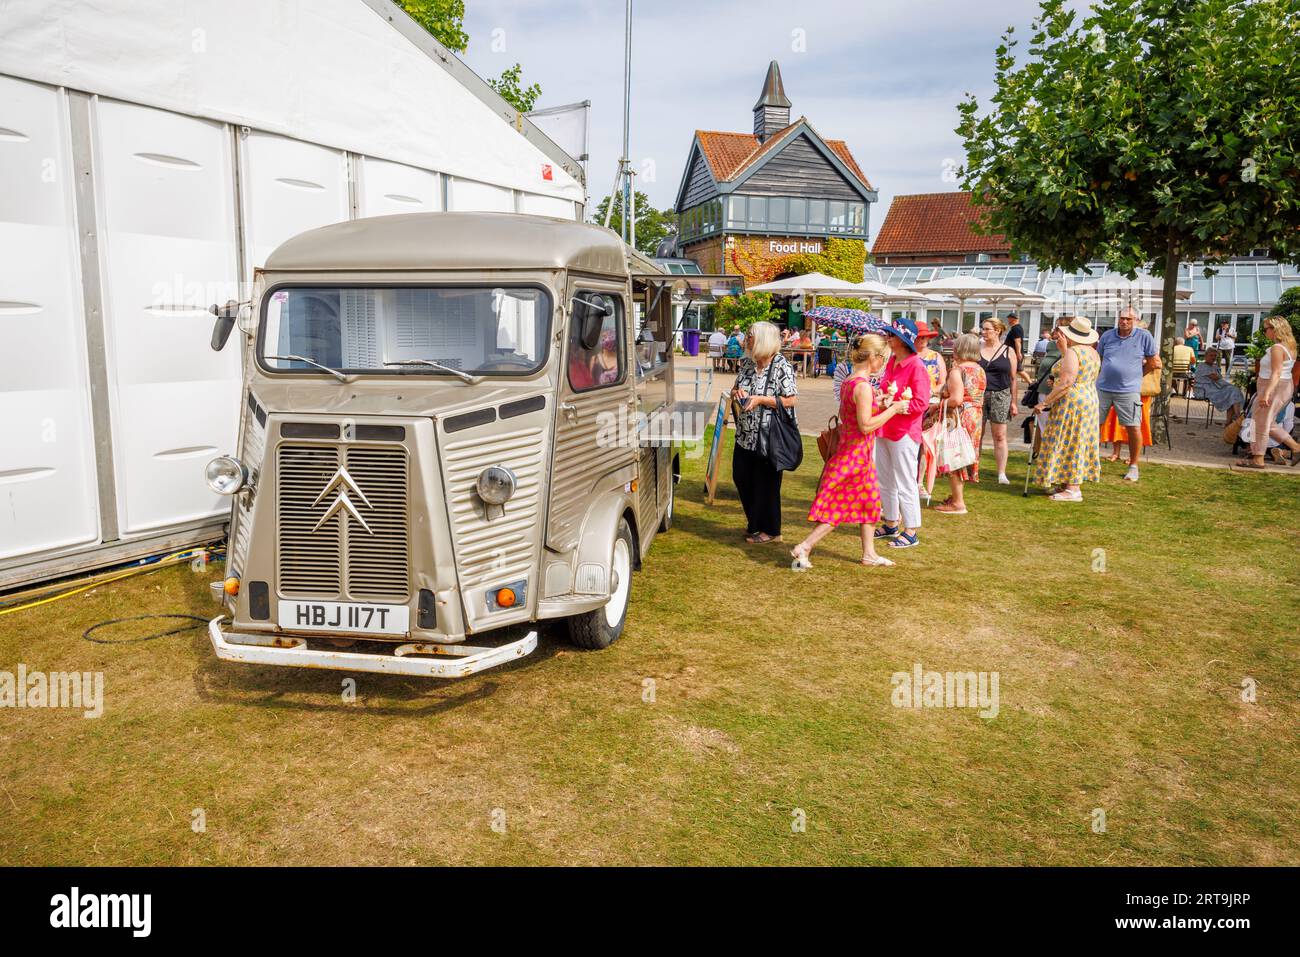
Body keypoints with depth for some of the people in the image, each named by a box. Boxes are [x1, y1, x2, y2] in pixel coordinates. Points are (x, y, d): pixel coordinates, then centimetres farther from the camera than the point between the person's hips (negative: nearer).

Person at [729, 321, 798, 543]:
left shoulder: (782, 367, -13)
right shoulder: (747, 363, 8)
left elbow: (790, 400, -15)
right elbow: (735, 389, 19)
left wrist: (760, 399, -22)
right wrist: (736, 392, -5)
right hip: (745, 434, 7)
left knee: (765, 483, 3)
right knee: (741, 477, 13)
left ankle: (769, 530, 19)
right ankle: (754, 523, 32)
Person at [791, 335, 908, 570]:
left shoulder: (849, 382, 8)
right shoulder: (863, 386, -21)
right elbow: (866, 425, -23)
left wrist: (877, 405, 11)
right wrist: (892, 409, -14)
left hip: (849, 451, 10)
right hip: (857, 453, -10)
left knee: (869, 502, 18)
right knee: (838, 507, -1)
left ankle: (869, 554, 26)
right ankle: (804, 548, 2)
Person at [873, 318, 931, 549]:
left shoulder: (916, 366, -15)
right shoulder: (891, 362, 10)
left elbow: (921, 403, -18)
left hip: (904, 433, -9)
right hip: (884, 430, 9)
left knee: (905, 484, -1)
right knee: (885, 481, 17)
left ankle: (911, 532, 10)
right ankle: (891, 524, 31)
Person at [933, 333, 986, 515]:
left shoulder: (957, 370, -15)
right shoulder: (980, 370, 9)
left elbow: (956, 399, -24)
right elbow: (977, 398, 13)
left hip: (959, 418, -8)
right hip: (976, 417, 8)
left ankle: (958, 503, 1)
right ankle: (957, 496, 27)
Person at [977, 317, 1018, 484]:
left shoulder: (1008, 352, 4)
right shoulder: (976, 349, 6)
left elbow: (1013, 379, 6)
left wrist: (1014, 402, 2)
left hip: (1000, 396, -1)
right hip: (978, 395, 1)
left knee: (1000, 435, 0)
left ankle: (1002, 474, 4)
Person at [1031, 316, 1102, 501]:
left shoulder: (1072, 352, -16)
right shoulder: (1093, 352, 13)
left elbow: (1066, 382, -24)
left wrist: (1045, 402, -21)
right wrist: (1064, 350, 10)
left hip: (1072, 401, -10)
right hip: (1090, 399, 10)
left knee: (1068, 443, -6)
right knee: (1078, 443, 12)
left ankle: (1073, 490, -5)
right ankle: (1067, 483, 18)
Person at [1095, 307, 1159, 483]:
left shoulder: (1144, 336, -1)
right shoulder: (1107, 335, 6)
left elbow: (1154, 362, 6)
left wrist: (1134, 374, 7)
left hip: (1128, 390, -3)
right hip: (1102, 388, 3)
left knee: (1133, 428, -4)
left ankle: (1133, 466, 9)